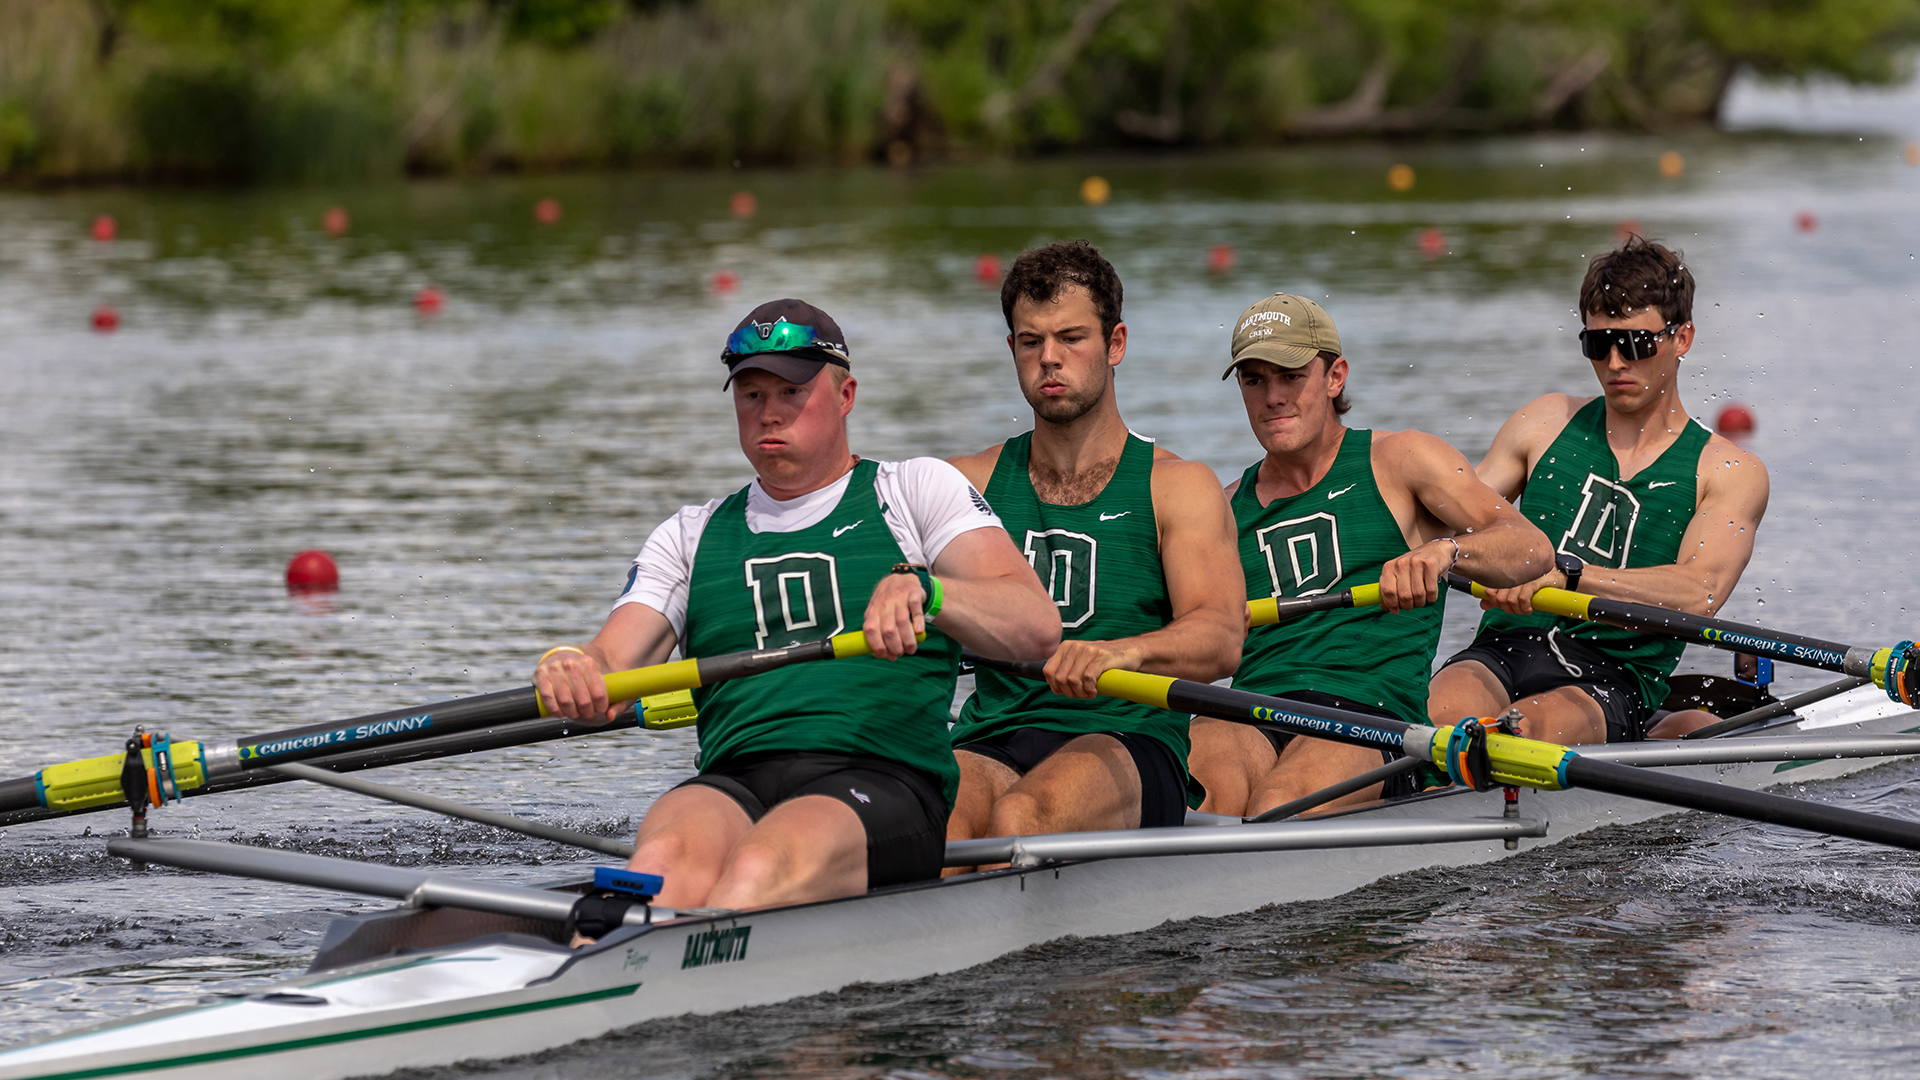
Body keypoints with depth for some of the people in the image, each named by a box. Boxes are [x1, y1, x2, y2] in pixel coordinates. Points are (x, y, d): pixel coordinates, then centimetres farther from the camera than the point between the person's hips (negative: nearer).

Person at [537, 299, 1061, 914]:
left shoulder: (916, 489, 14)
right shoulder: (691, 536, 25)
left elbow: (1038, 629, -1)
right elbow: (611, 665, 12)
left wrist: (921, 587, -22)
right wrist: (571, 669, -15)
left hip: (883, 783, -3)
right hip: (733, 784, 3)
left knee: (760, 868, -38)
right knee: (666, 860, -35)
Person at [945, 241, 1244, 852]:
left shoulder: (1177, 488, 8)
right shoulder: (969, 484, 18)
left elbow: (1221, 638, -9)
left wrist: (1119, 653, -32)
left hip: (1128, 747, -2)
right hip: (991, 747, 2)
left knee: (1020, 818, -37)